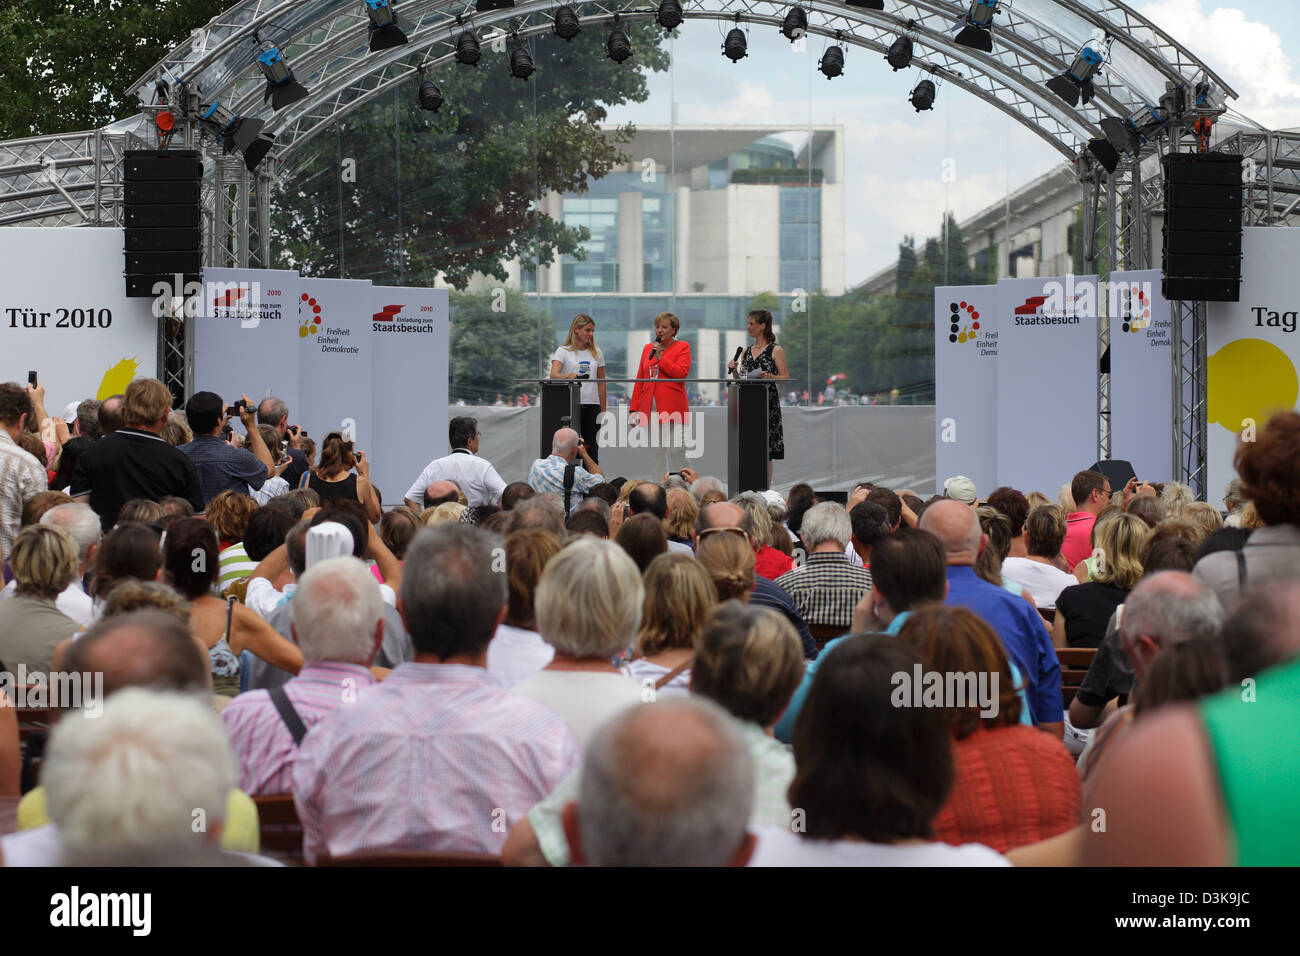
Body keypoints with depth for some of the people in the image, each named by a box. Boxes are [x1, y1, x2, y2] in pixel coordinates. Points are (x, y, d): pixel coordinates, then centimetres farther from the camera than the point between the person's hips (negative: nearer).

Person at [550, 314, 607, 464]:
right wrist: (568, 376, -35)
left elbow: (601, 383, 15)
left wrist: (603, 410, 10)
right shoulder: (563, 351, 2)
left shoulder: (596, 352, 14)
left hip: (592, 405, 3)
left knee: (591, 448, 2)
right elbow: (554, 375, -13)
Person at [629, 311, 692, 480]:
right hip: (650, 407, 4)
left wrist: (660, 357, -9)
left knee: (676, 449, -9)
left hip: (671, 406, -4)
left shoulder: (682, 347, 5)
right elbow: (639, 381, 17)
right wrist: (634, 408, 11)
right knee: (656, 451, 4)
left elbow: (681, 373, -10)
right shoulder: (648, 348, 18)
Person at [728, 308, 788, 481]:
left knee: (765, 453, -4)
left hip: (767, 404, -5)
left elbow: (785, 378, -5)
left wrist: (768, 376, -21)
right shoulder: (746, 352, 15)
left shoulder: (776, 350, -1)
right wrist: (734, 370, -1)